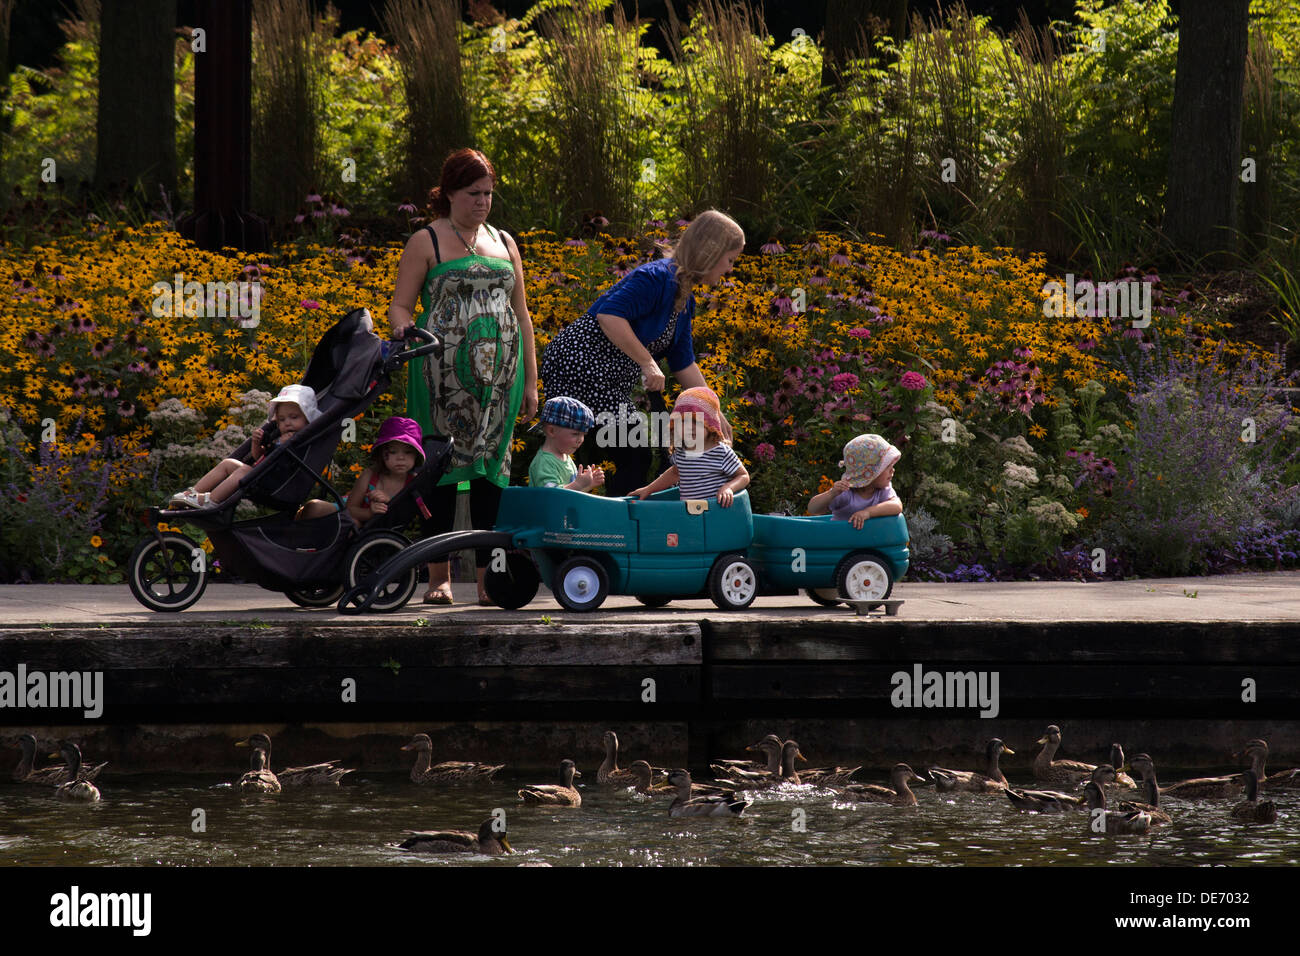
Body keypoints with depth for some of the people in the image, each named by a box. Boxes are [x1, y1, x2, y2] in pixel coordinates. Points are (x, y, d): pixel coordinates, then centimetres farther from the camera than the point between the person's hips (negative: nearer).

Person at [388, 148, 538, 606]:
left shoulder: (503, 243, 18)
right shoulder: (427, 242, 5)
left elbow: (520, 314, 20)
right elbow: (401, 305, 1)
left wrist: (530, 380, 15)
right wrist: (404, 331, -22)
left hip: (499, 373, 4)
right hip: (444, 373, -4)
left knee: (491, 467, 0)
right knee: (442, 467, -5)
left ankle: (488, 579, 2)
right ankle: (439, 576, -2)